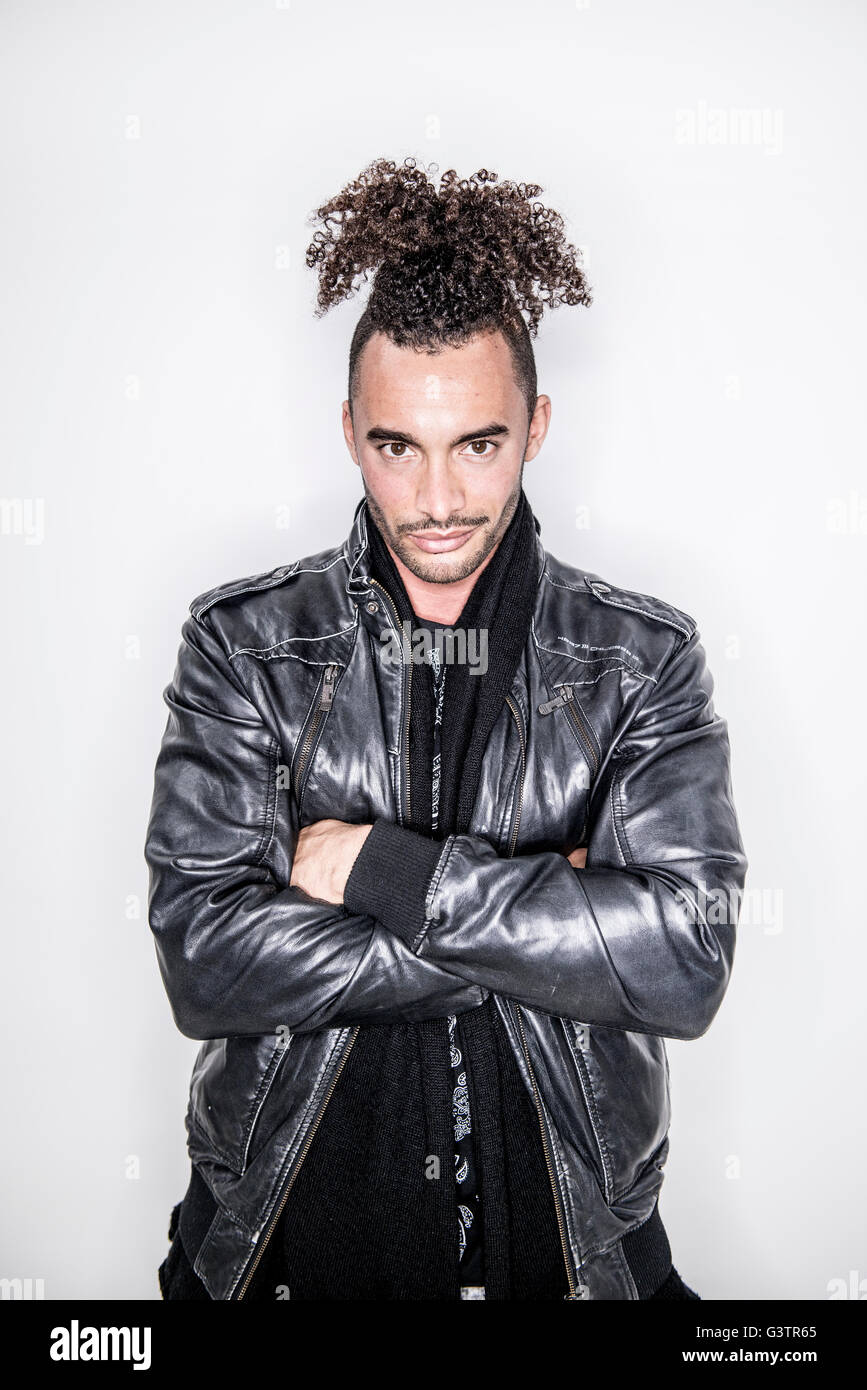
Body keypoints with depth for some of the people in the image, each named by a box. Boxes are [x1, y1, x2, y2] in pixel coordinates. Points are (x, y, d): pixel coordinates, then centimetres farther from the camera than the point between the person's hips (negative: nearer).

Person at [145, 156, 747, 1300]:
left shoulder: (643, 658, -7)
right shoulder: (241, 643, -8)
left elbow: (687, 960, -19)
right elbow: (204, 963, -18)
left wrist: (384, 868, -21)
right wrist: (547, 914, -20)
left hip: (564, 1234, 1)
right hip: (286, 1220, 0)